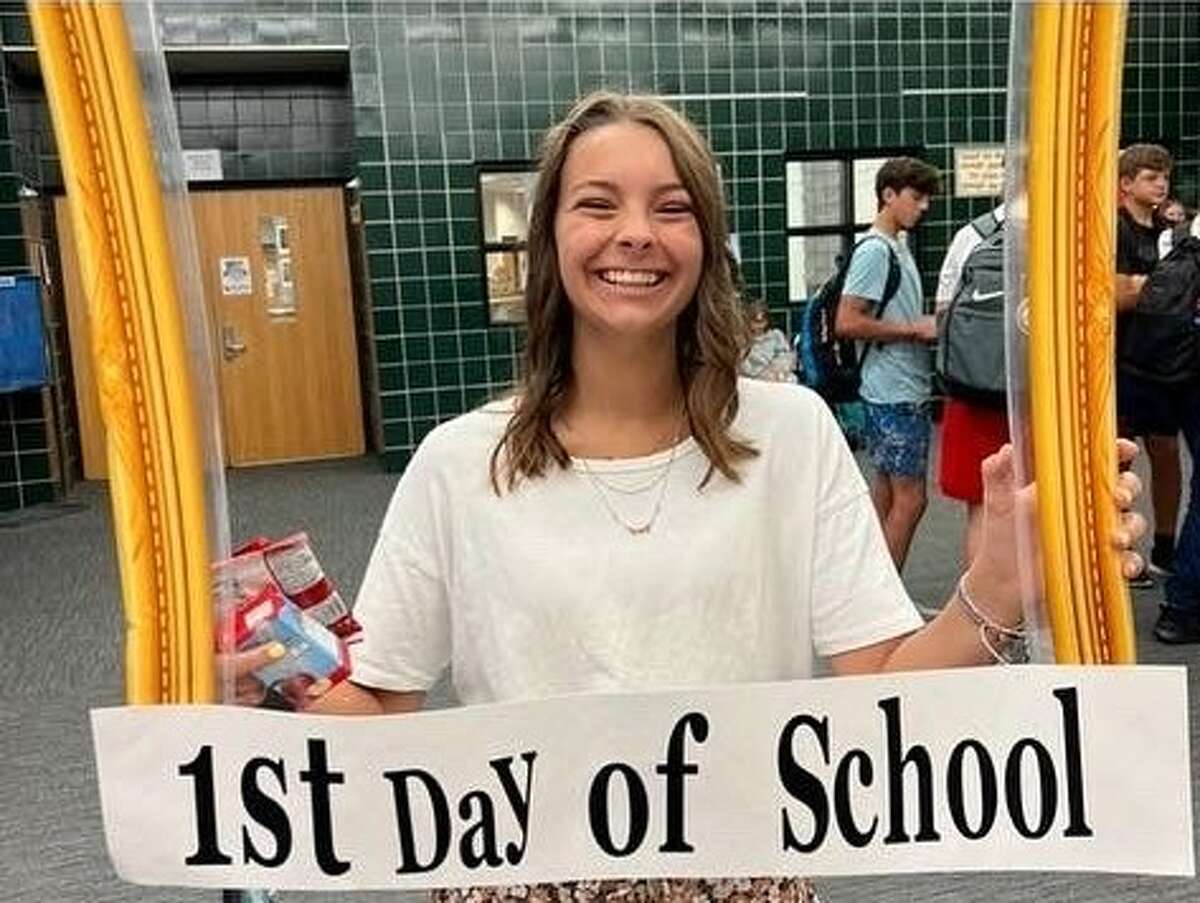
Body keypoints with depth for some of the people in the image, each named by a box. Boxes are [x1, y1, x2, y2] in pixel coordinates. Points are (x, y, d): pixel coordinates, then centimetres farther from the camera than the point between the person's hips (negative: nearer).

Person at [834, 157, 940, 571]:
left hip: (907, 389, 10)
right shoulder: (874, 250, -14)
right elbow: (847, 323, -21)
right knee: (909, 498, -6)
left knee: (886, 491, 14)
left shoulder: (898, 246, 16)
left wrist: (928, 325, 7)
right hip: (894, 392, -10)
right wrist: (914, 329, -16)